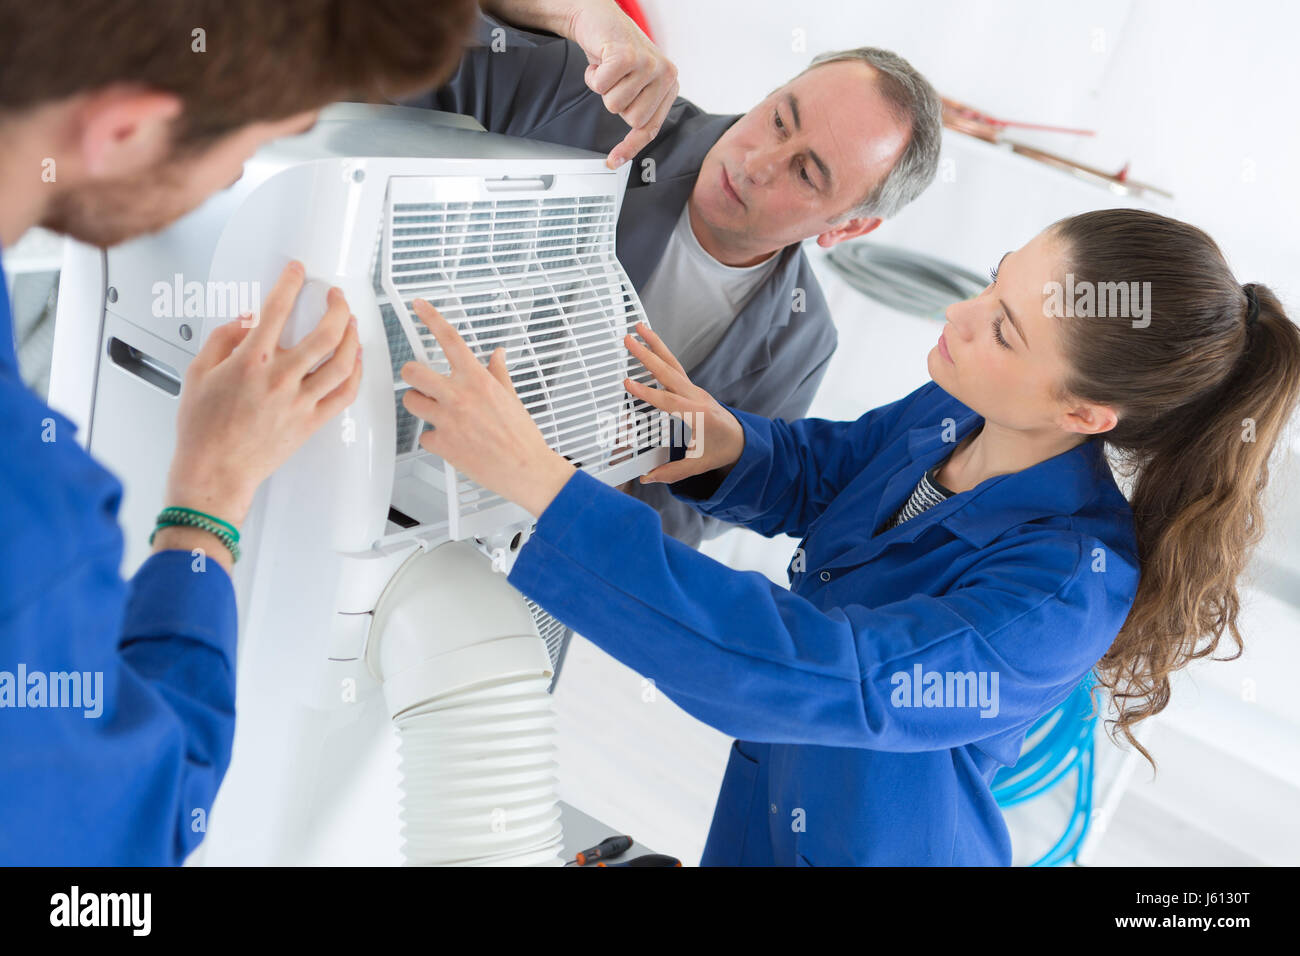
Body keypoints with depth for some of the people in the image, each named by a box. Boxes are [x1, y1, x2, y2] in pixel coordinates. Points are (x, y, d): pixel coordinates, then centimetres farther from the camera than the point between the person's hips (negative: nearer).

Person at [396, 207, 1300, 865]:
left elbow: (816, 674, -46)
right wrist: (731, 444, -23)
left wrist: (540, 478, -51)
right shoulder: (954, 412, -15)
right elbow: (815, 474, 3)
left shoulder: (1068, 589, -36)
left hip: (876, 840, -6)